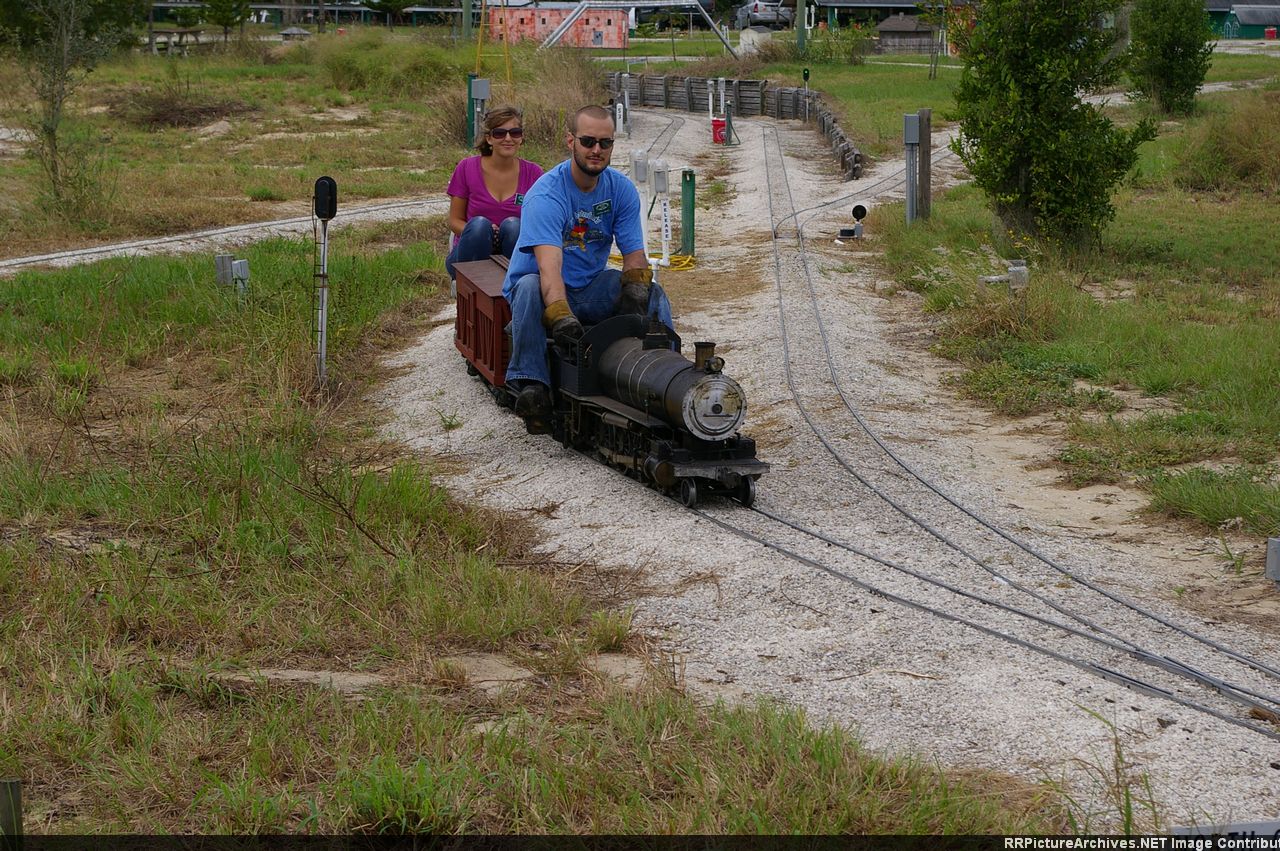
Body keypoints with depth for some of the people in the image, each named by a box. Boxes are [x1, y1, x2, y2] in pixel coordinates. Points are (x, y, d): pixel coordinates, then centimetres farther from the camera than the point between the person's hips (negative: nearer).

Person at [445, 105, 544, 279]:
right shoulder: (467, 168, -2)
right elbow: (455, 221, 3)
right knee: (479, 224, -31)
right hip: (471, 258, -1)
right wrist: (478, 232, -20)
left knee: (513, 224, -29)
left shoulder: (533, 173, 1)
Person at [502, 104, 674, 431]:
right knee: (530, 286, -37)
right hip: (547, 292, -5)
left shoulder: (621, 189, -3)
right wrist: (561, 317, -52)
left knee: (652, 292, -18)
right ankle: (531, 385, -40)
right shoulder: (546, 195, -22)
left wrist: (634, 290, -27)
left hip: (591, 288, 5)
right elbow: (549, 266, -35)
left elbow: (635, 255, -4)